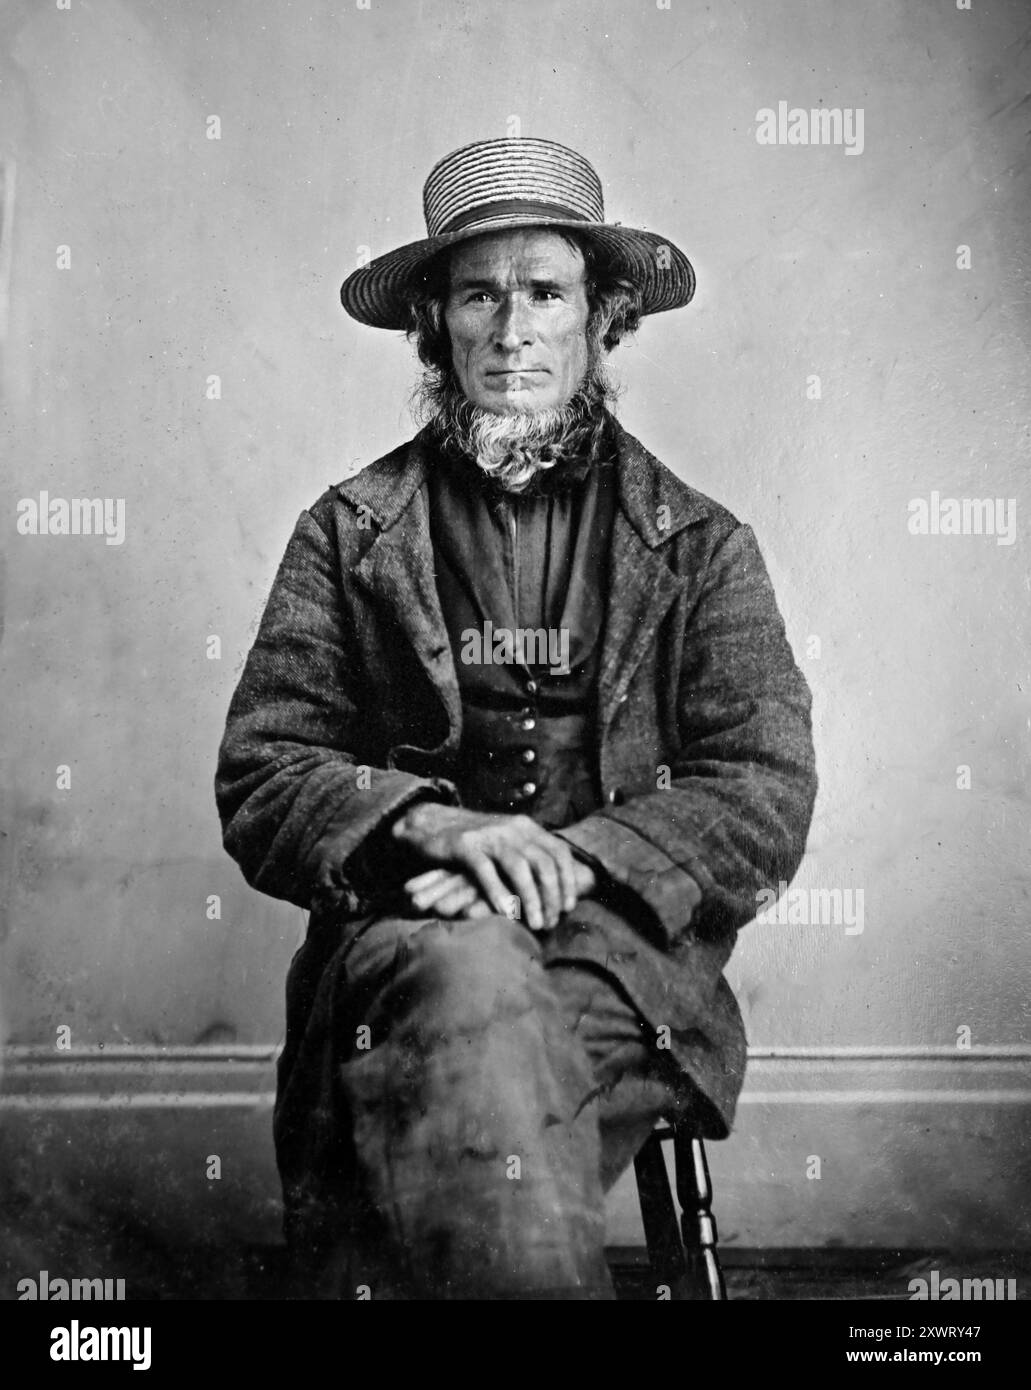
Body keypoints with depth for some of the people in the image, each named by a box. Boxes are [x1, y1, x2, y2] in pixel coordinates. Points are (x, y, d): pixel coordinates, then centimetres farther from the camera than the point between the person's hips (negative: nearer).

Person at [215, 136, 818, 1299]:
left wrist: (572, 858, -15)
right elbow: (258, 778, 5)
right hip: (400, 929, 1)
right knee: (469, 980, -34)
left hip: (625, 946, 0)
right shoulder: (349, 533, 13)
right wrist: (429, 822, -15)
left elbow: (767, 794, 3)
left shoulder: (700, 546, 13)